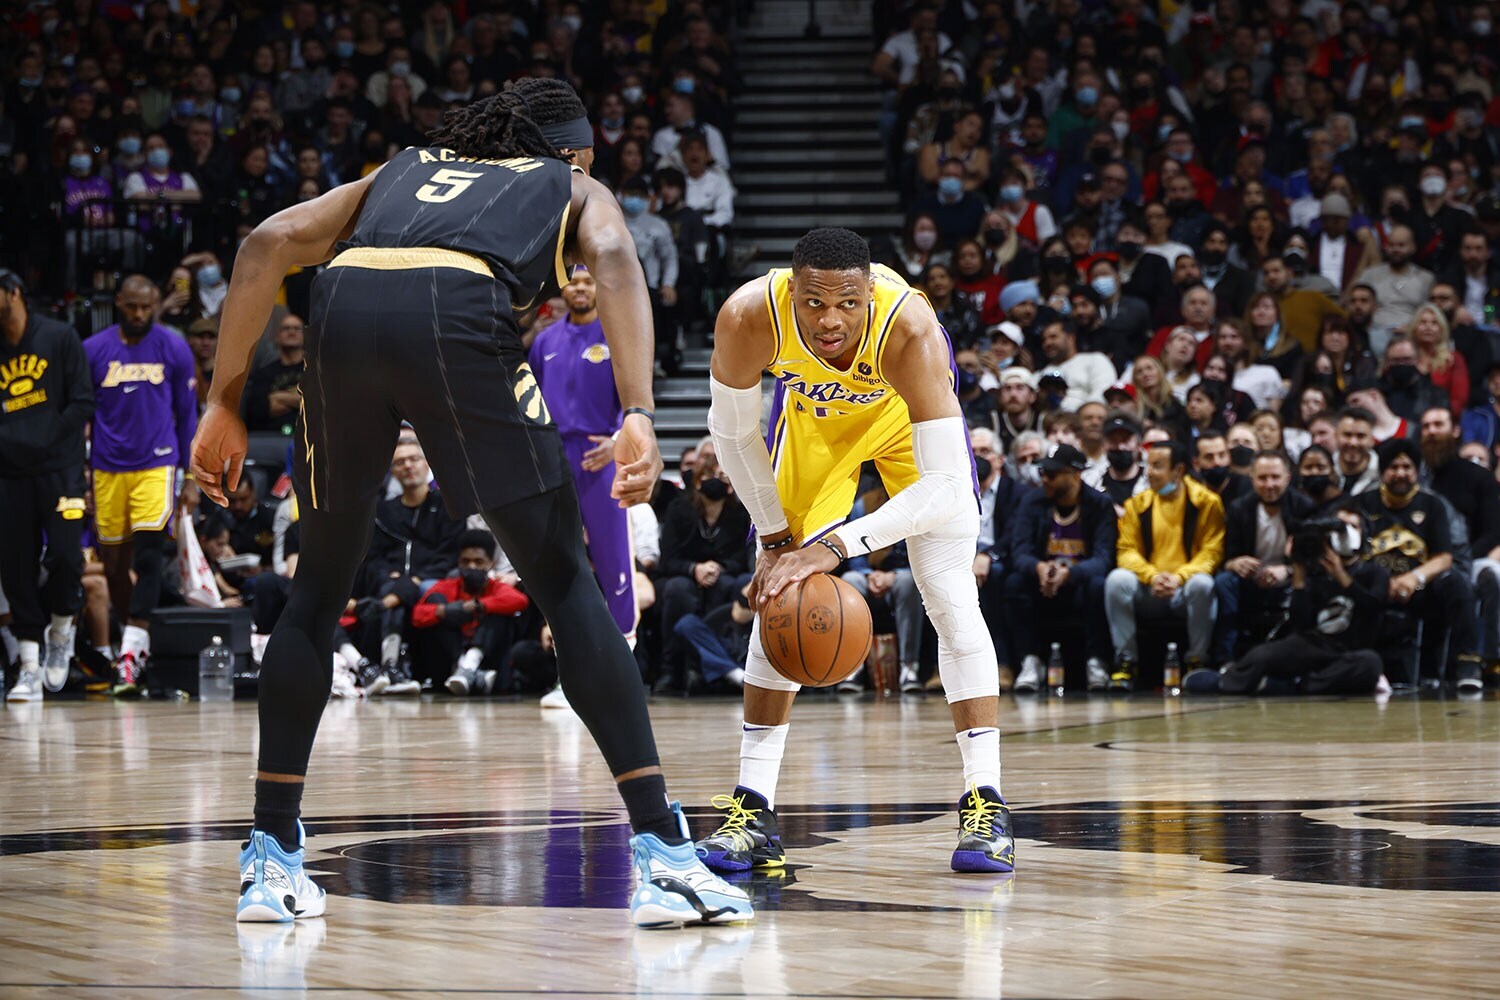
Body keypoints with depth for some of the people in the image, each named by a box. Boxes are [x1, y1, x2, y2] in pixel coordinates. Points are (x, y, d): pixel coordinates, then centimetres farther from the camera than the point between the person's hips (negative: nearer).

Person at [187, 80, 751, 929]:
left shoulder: (404, 172, 40)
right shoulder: (576, 189, 31)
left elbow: (271, 243, 24)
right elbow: (613, 257, 5)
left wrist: (225, 403, 25)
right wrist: (640, 417, -8)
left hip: (344, 308, 3)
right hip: (459, 309, -3)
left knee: (321, 587, 19)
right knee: (565, 581, 6)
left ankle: (272, 856, 18)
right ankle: (663, 850, 0)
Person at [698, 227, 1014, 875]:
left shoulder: (909, 329, -43)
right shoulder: (750, 317, -37)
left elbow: (947, 486, -44)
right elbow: (733, 432, -16)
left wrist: (838, 545, -49)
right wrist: (775, 539, -16)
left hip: (910, 409, -2)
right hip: (811, 410, 2)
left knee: (950, 598, -12)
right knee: (779, 592, -3)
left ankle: (985, 804, -10)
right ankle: (753, 810, 1)